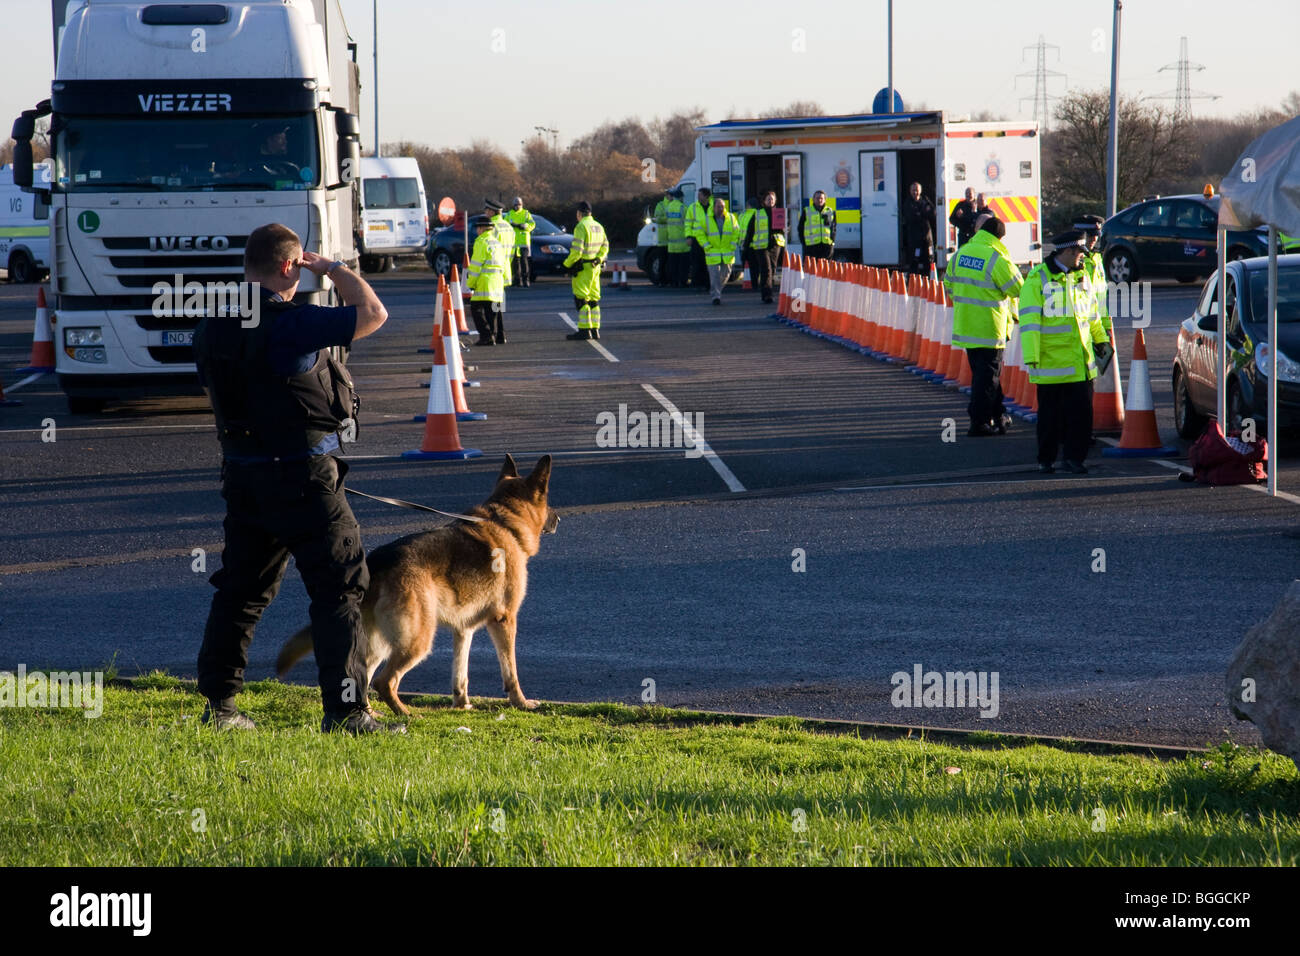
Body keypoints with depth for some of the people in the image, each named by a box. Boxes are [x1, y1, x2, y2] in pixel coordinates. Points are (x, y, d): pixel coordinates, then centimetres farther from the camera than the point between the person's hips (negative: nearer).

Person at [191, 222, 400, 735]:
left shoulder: (213, 324, 5)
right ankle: (345, 709, -2)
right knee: (340, 587, 0)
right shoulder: (288, 324, -20)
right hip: (300, 474, -7)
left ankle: (218, 703, 20)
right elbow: (373, 314, -16)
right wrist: (333, 270, -2)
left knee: (240, 587, 17)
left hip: (240, 470, 7)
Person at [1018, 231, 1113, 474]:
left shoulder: (1080, 277, 13)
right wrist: (1031, 356, -14)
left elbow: (1091, 314, 27)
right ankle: (1046, 460, 15)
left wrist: (1101, 340, 28)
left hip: (1082, 362, 5)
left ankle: (1075, 457, 9)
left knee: (1082, 411, 0)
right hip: (1051, 361, -5)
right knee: (1050, 414, 3)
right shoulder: (1037, 279, -6)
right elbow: (1029, 321, -9)